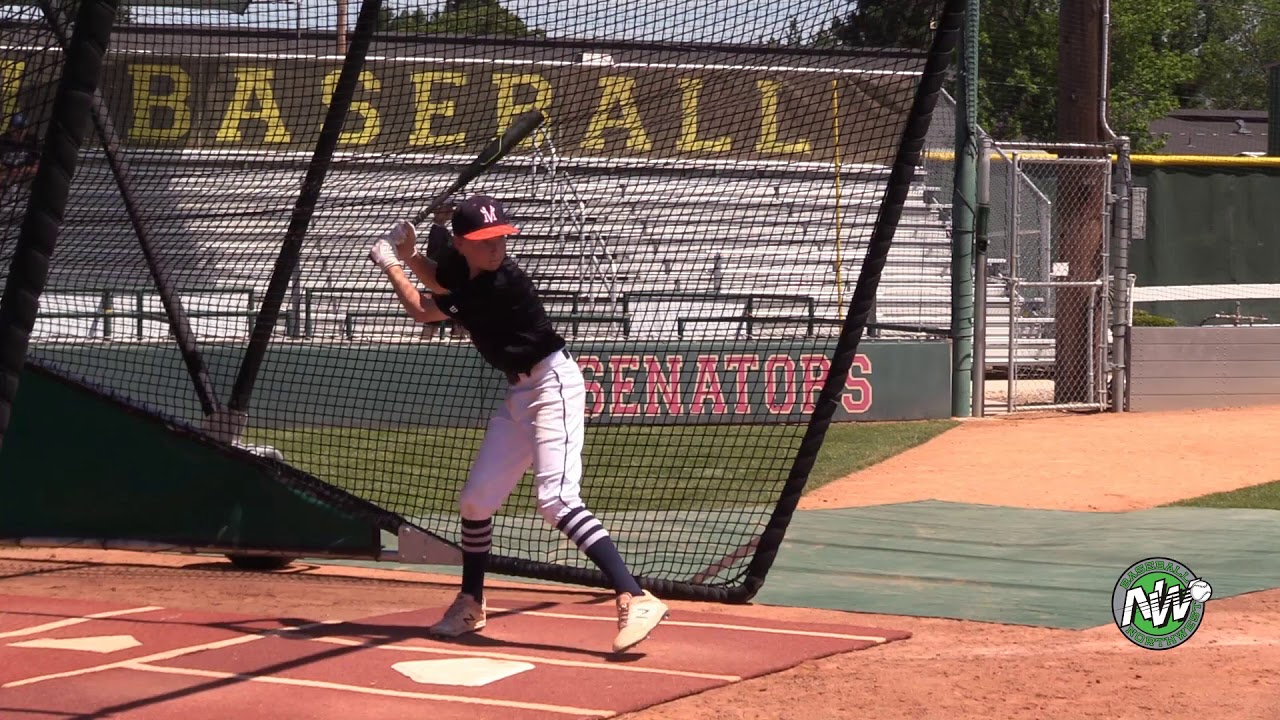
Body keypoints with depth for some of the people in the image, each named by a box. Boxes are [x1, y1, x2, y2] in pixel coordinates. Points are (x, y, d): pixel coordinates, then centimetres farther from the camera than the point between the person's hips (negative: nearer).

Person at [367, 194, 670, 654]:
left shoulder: (501, 284, -25)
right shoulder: (461, 265, -1)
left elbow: (423, 311, -14)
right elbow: (439, 283, 26)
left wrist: (389, 263, 0)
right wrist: (408, 254, 7)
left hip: (552, 385, -9)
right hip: (519, 392, 9)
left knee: (556, 500, -24)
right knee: (476, 498, 13)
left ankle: (636, 600, -31)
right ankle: (470, 605, 31)